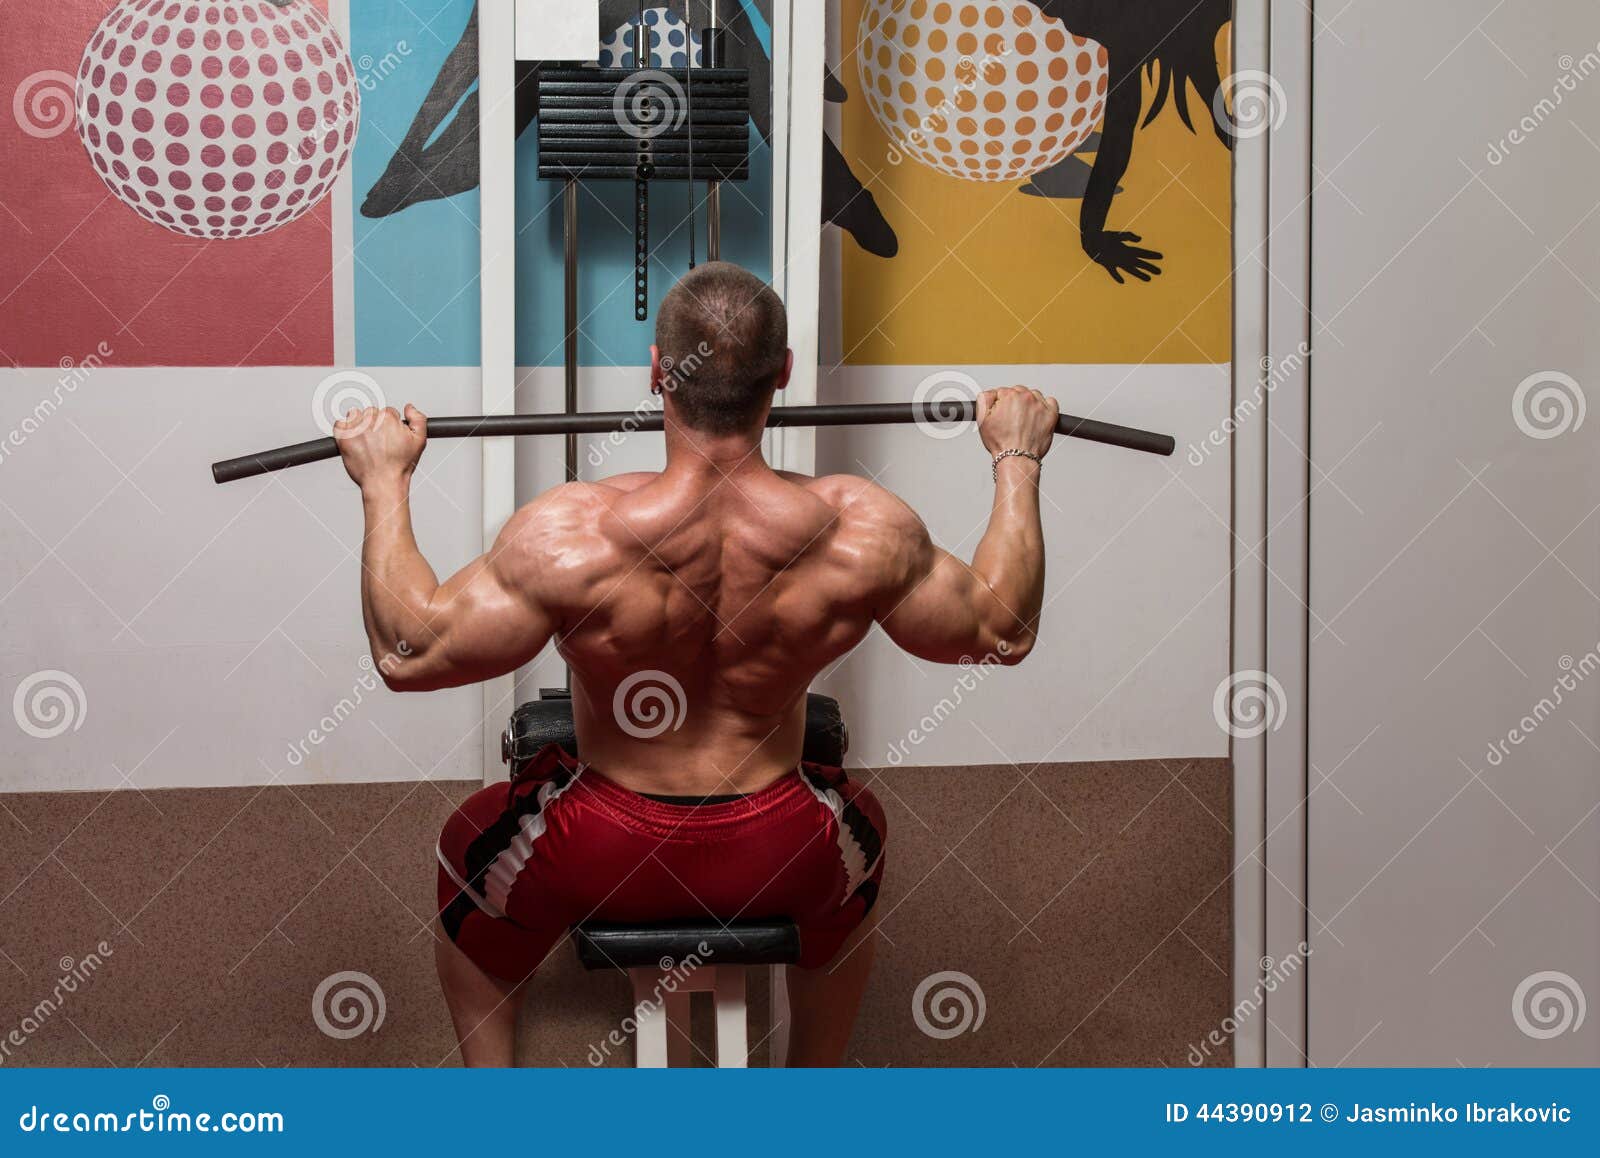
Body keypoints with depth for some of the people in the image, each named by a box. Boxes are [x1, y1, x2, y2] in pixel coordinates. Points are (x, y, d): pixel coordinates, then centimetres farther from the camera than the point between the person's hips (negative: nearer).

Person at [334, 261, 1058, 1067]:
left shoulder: (573, 536, -27)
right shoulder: (857, 530, -21)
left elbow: (408, 652, -17)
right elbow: (1002, 632, -4)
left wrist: (383, 482, -7)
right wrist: (1017, 462, 7)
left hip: (600, 861, -1)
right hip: (782, 861, 2)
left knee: (470, 853, 32)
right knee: (857, 833, 38)